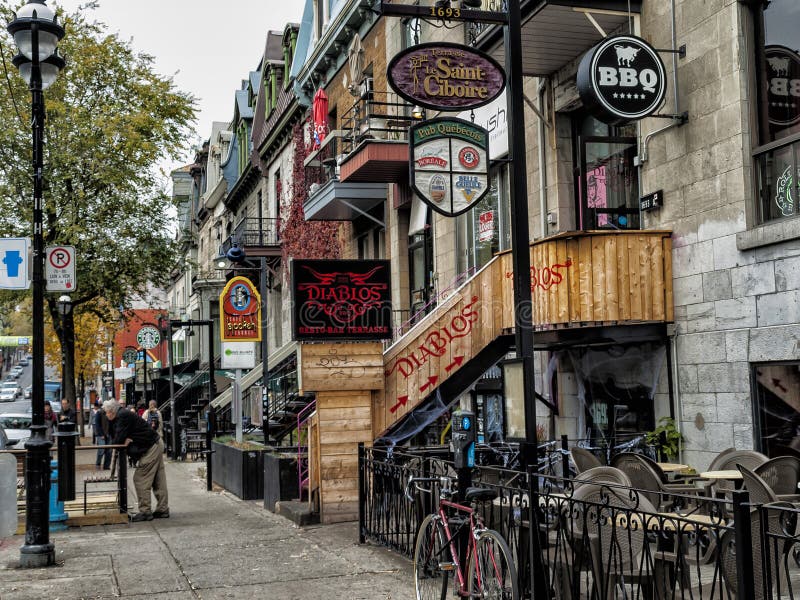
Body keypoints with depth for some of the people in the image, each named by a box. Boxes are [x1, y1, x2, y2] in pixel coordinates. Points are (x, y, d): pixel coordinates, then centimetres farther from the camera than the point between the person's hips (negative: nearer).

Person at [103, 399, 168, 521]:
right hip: (157, 445, 10)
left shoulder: (123, 416, -15)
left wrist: (123, 441, -1)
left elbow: (118, 439, -21)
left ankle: (145, 511, -3)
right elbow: (117, 439, 10)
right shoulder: (124, 414, 14)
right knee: (158, 481, 11)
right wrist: (124, 440, -10)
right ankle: (163, 510, 15)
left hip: (150, 449, -10)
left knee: (141, 480, -6)